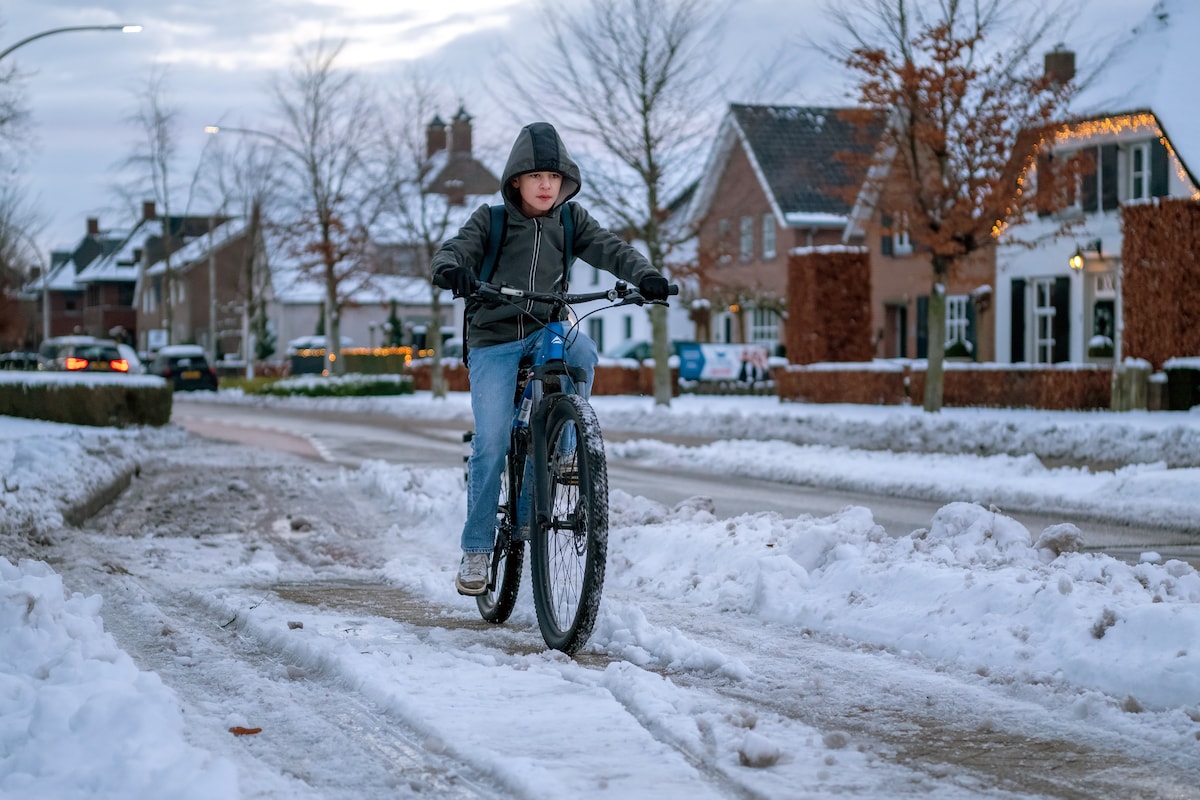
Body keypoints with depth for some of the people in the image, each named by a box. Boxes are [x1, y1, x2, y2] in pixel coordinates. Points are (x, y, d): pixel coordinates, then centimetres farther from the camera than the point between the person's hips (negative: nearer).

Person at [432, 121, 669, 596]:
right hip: (494, 343, -2)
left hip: (547, 334, 2)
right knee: (491, 442, -13)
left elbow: (610, 249, -6)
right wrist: (450, 269, -38)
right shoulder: (491, 220, 1)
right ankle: (476, 549, -1)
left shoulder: (571, 221, 6)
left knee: (582, 349, -33)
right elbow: (456, 248, -13)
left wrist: (644, 275, -27)